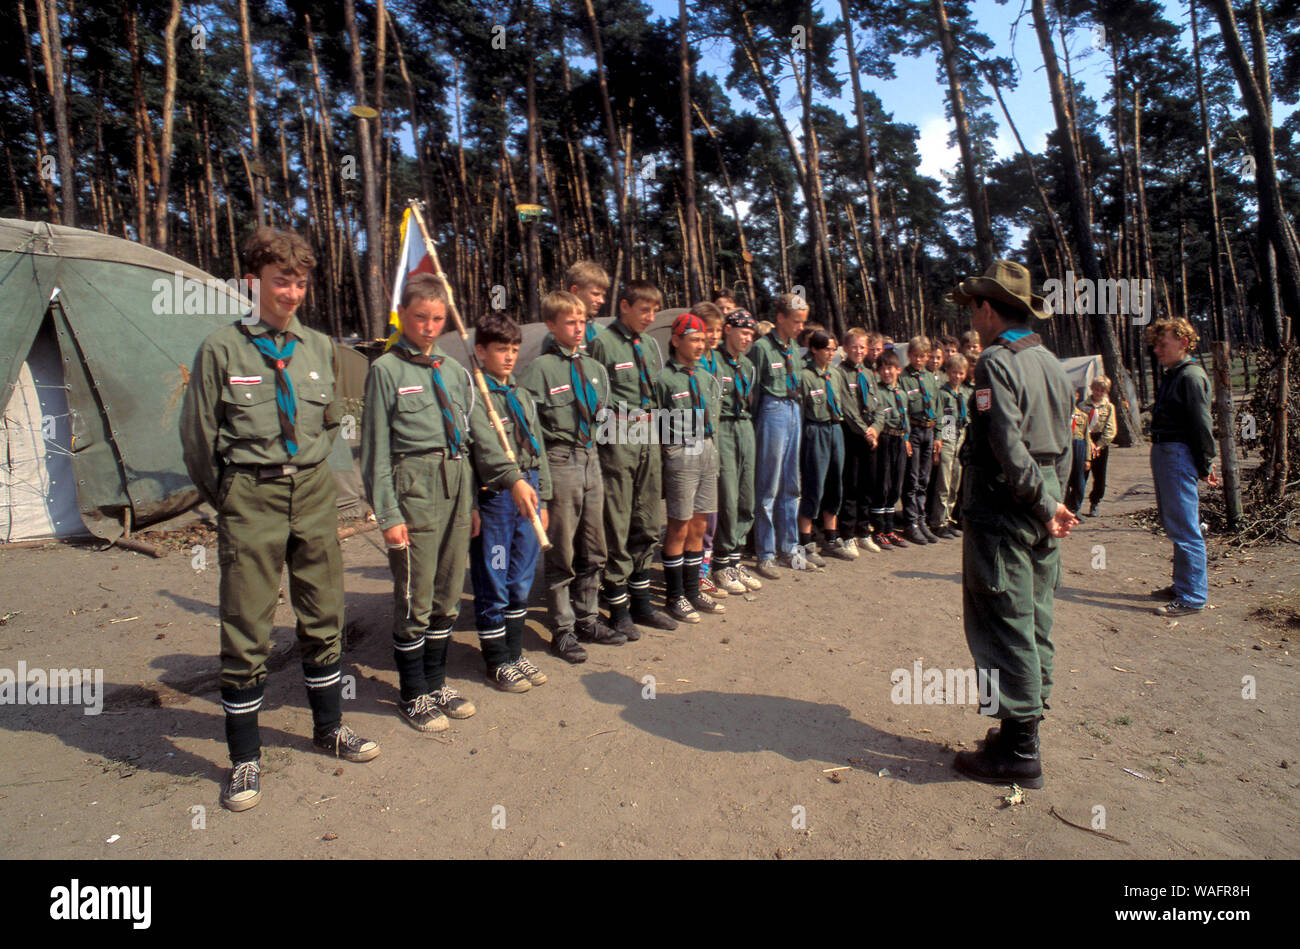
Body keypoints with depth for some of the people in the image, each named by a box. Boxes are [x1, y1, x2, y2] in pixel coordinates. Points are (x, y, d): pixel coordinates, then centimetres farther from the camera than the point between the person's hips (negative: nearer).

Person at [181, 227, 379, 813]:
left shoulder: (319, 348, 7)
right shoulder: (222, 349, -5)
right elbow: (197, 436, 0)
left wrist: (310, 470, 14)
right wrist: (227, 499, 5)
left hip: (313, 492, 4)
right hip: (250, 499, -4)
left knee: (323, 617, 13)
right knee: (246, 630, 2)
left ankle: (329, 727, 32)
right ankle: (245, 758, 19)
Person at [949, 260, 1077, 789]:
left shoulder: (996, 362, -13)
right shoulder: (1050, 363, 14)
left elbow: (1008, 446, -22)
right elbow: (1063, 444, 15)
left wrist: (1045, 504, -15)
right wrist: (1053, 501, 14)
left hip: (1001, 514, -9)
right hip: (1041, 515, 9)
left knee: (1001, 627, -2)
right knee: (1033, 622, 15)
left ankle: (1018, 752, 3)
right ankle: (1028, 725, 27)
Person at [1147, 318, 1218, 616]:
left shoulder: (1191, 376, -12)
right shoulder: (1171, 376, 17)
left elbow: (1202, 424, -15)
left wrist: (1205, 465, -14)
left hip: (1179, 454, -10)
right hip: (1162, 452, 10)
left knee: (1185, 528, -6)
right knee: (1172, 523, 17)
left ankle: (1193, 597, 0)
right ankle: (1183, 583, 29)